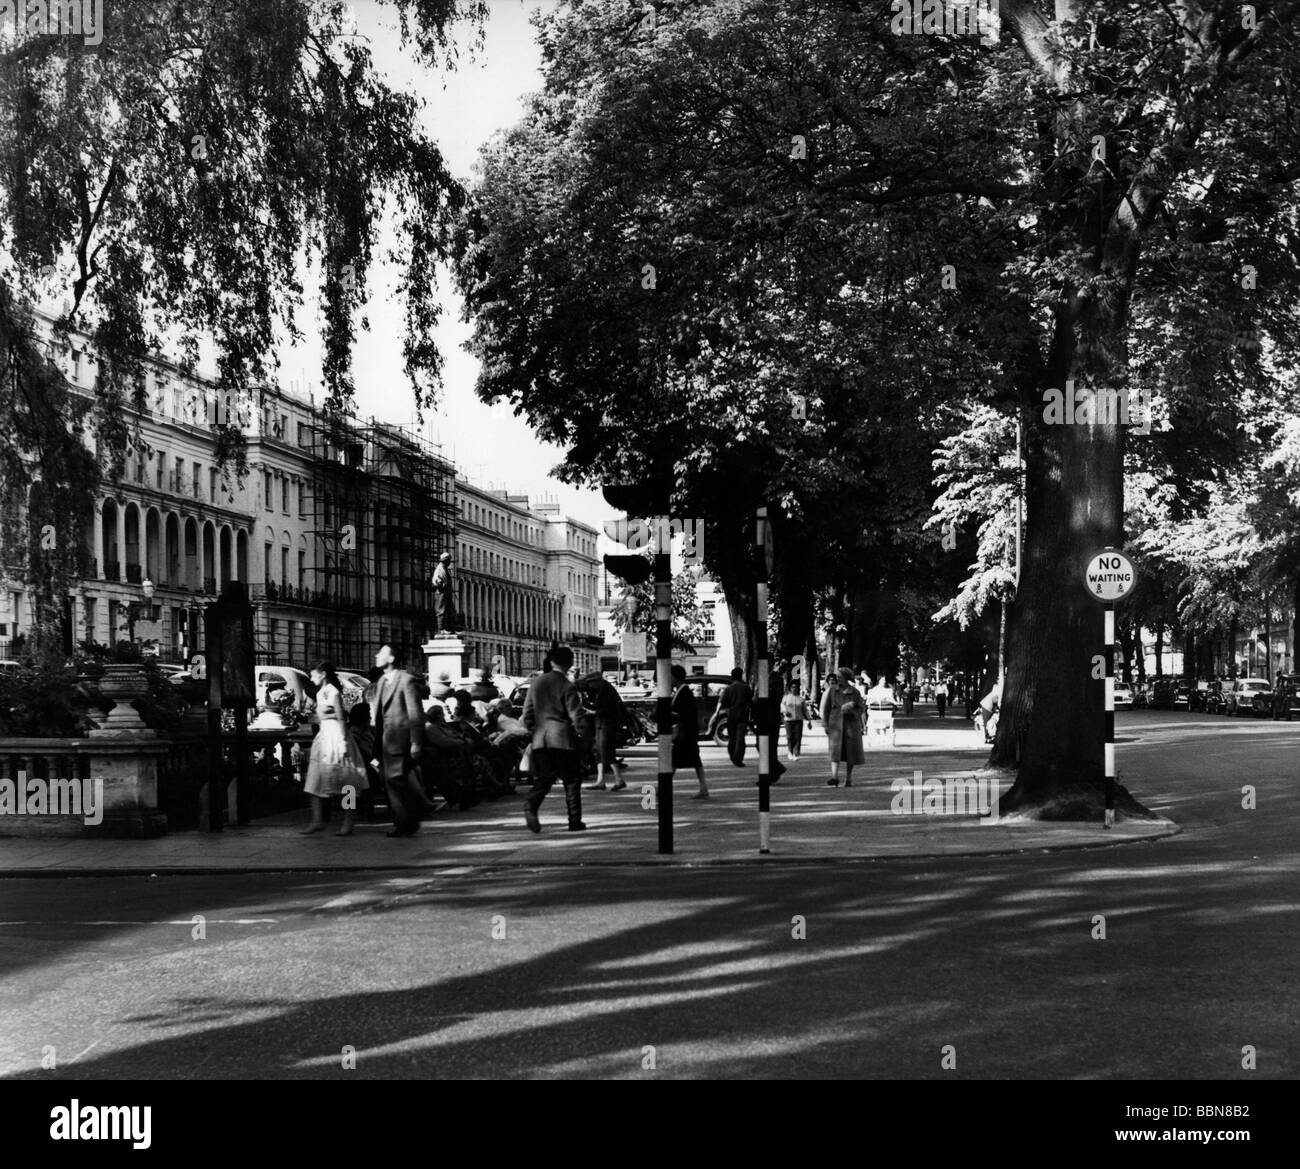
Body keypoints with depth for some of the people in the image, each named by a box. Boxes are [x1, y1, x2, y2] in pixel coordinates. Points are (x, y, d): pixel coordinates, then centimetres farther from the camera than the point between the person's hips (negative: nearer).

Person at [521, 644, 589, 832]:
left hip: (540, 739, 4)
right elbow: (577, 716, -11)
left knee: (542, 780, 8)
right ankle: (575, 821, 8)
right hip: (563, 739, -4)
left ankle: (530, 805, -19)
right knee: (571, 781, 7)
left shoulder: (536, 683, 6)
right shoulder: (567, 687, -9)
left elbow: (527, 714, 9)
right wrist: (581, 732, 7)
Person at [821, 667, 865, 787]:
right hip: (835, 724, 0)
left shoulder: (855, 692, -1)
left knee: (851, 752, 5)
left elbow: (860, 709, 1)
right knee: (835, 750, -14)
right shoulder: (832, 690, 3)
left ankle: (849, 778, 18)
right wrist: (825, 723, 0)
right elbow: (826, 708, 6)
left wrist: (850, 711, -17)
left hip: (851, 724, 0)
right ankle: (834, 777, -23)